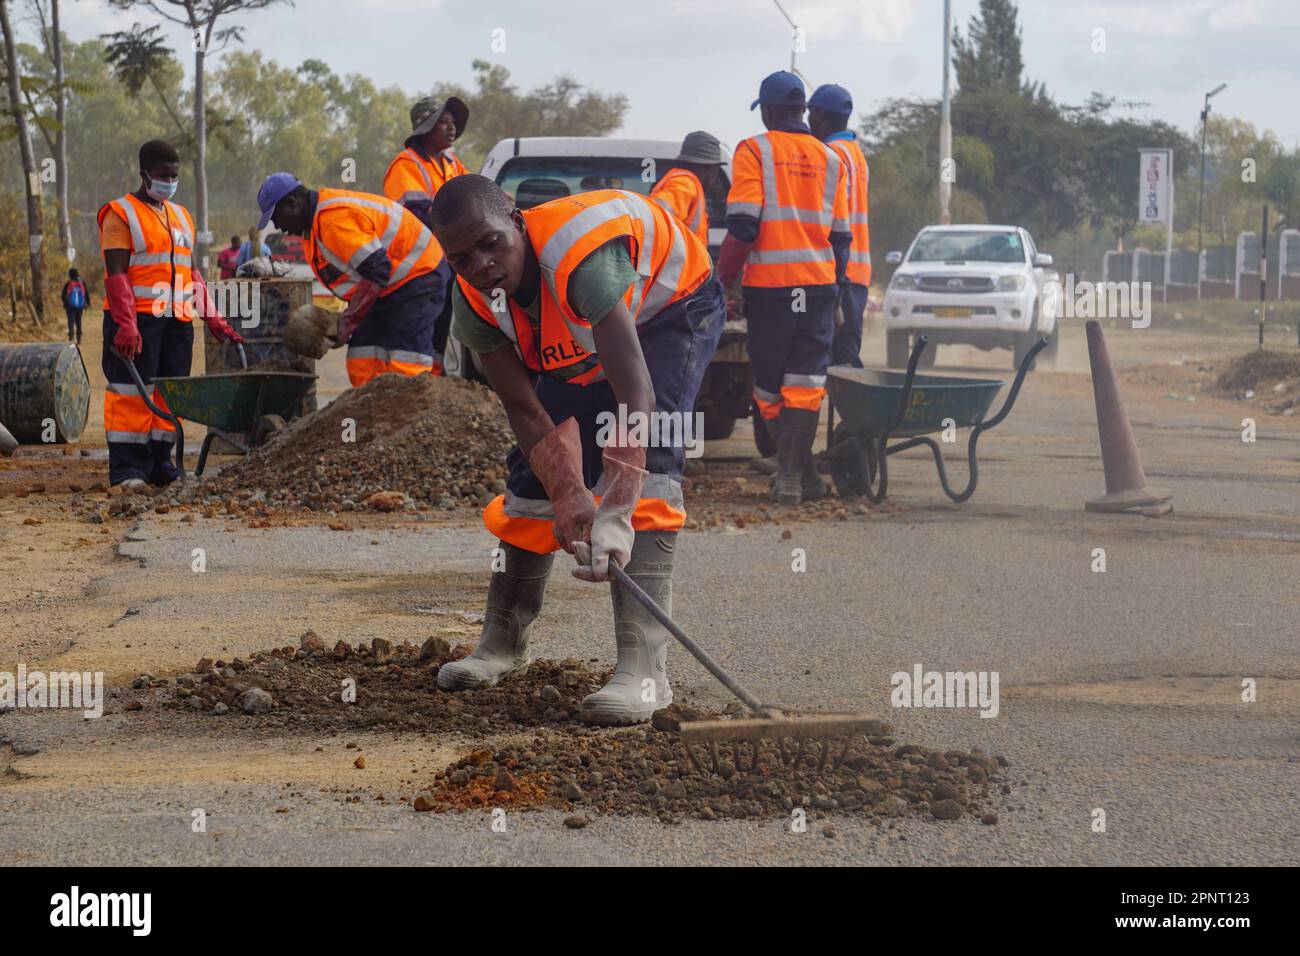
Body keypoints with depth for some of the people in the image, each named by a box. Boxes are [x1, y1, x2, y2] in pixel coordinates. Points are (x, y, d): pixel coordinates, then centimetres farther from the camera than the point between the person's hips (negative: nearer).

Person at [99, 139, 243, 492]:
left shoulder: (181, 216, 21)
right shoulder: (121, 214, -2)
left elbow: (191, 273, 24)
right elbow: (116, 274, -10)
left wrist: (212, 316, 14)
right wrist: (126, 325, -20)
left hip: (177, 319, 7)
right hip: (137, 318, -7)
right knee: (132, 391, -9)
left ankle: (160, 462, 9)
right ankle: (127, 468, -8)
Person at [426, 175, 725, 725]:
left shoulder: (580, 256, -44)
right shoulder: (474, 306, -23)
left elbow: (635, 393, -51)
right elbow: (526, 413, -20)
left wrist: (616, 514, -58)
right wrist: (570, 495, -38)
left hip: (672, 306, -7)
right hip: (578, 341, 7)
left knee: (647, 452, -28)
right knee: (536, 468, 2)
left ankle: (644, 667, -35)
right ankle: (503, 643, 24)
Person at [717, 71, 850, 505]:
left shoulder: (754, 151, -2)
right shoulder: (830, 159, 11)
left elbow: (743, 225, -11)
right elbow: (840, 236, 13)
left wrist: (724, 278, -2)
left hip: (769, 285, -3)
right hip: (818, 283, 3)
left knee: (769, 384, 10)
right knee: (805, 383, 1)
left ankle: (800, 471, 11)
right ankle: (791, 475, -9)